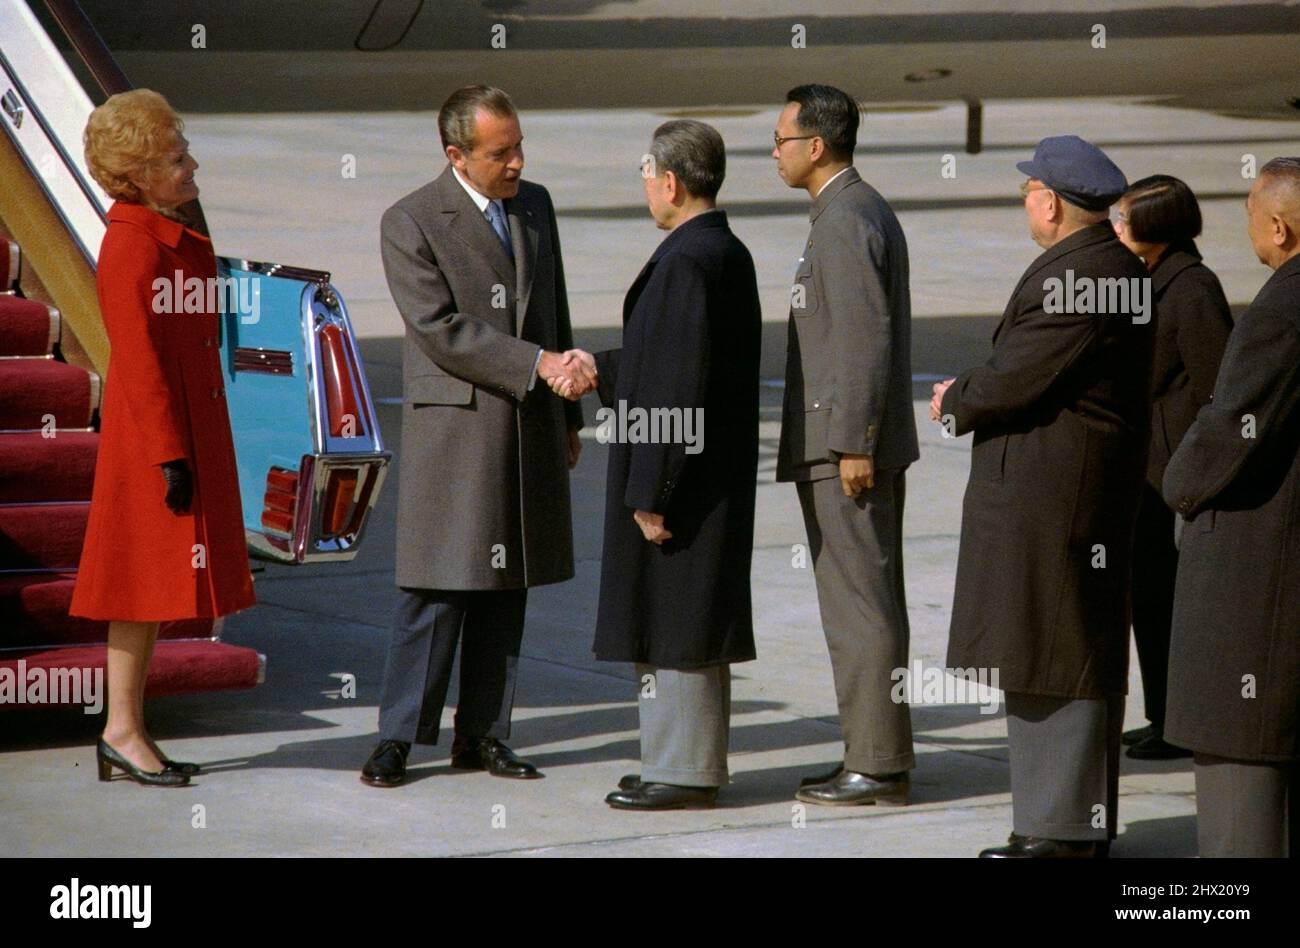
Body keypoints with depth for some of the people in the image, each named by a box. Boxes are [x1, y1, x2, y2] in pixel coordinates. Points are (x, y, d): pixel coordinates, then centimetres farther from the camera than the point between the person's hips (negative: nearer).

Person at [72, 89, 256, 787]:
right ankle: (121, 730, 1)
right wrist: (170, 455, -21)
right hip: (151, 438, -10)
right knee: (147, 575, -5)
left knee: (159, 583, 10)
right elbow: (138, 359, -20)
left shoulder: (176, 240, 14)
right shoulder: (131, 246, -17)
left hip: (188, 433, 10)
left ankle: (128, 733, 14)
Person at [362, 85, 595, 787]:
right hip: (453, 430, -6)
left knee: (507, 589, 7)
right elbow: (440, 329, -16)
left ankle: (483, 735, 13)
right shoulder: (410, 222, -8)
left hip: (530, 428, 6)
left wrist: (568, 413, 19)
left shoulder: (535, 206, 11)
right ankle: (399, 737, 1)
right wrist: (538, 363, -20)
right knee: (437, 590, -6)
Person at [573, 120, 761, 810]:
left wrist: (651, 493, -20)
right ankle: (690, 762, 24)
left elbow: (678, 389, -23)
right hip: (713, 477, 10)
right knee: (691, 626, 16)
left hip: (683, 477, -10)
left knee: (676, 626, -2)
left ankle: (685, 773, 4)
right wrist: (599, 369, 28)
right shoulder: (728, 253, 10)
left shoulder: (686, 262, -20)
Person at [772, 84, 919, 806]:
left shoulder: (846, 221, -15)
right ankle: (877, 755, 17)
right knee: (869, 603, 13)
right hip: (854, 440, 11)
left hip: (846, 446, -11)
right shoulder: (865, 211, 17)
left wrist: (853, 445, -21)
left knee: (860, 605, -7)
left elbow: (868, 337, -21)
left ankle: (876, 766, -5)